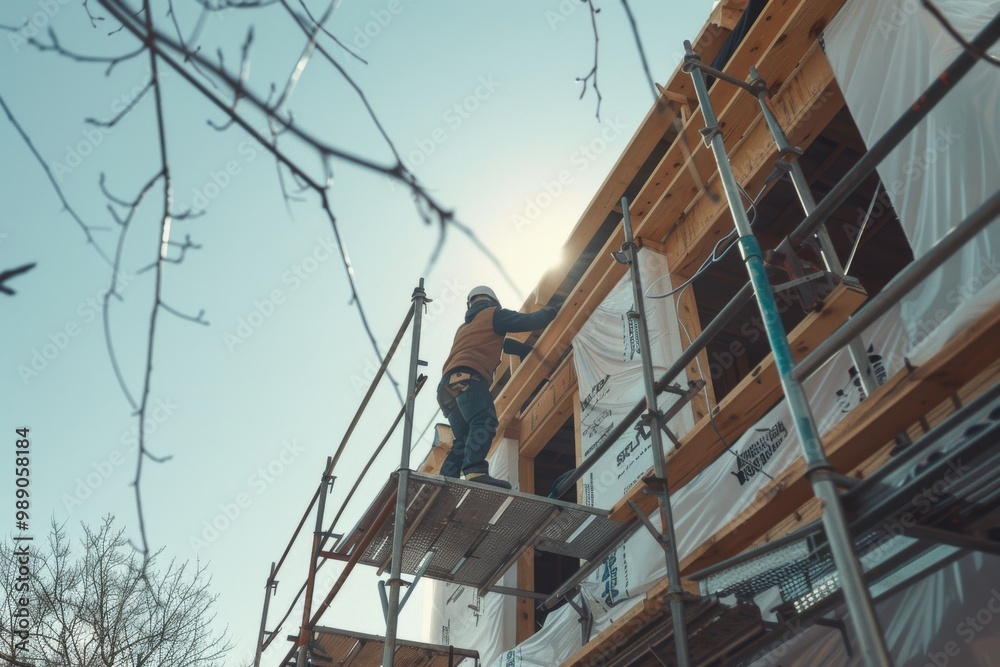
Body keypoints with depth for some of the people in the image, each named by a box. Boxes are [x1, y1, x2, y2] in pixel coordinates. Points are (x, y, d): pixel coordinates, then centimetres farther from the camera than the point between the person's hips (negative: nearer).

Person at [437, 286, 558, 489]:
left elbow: (500, 342, 46)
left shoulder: (465, 327, 38)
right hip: (467, 377, -8)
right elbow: (530, 322, 8)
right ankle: (475, 471, -48)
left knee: (464, 440, 6)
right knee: (484, 422, -26)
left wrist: (529, 351, 53)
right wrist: (549, 312, 28)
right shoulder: (494, 314, 14)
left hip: (449, 384, 8)